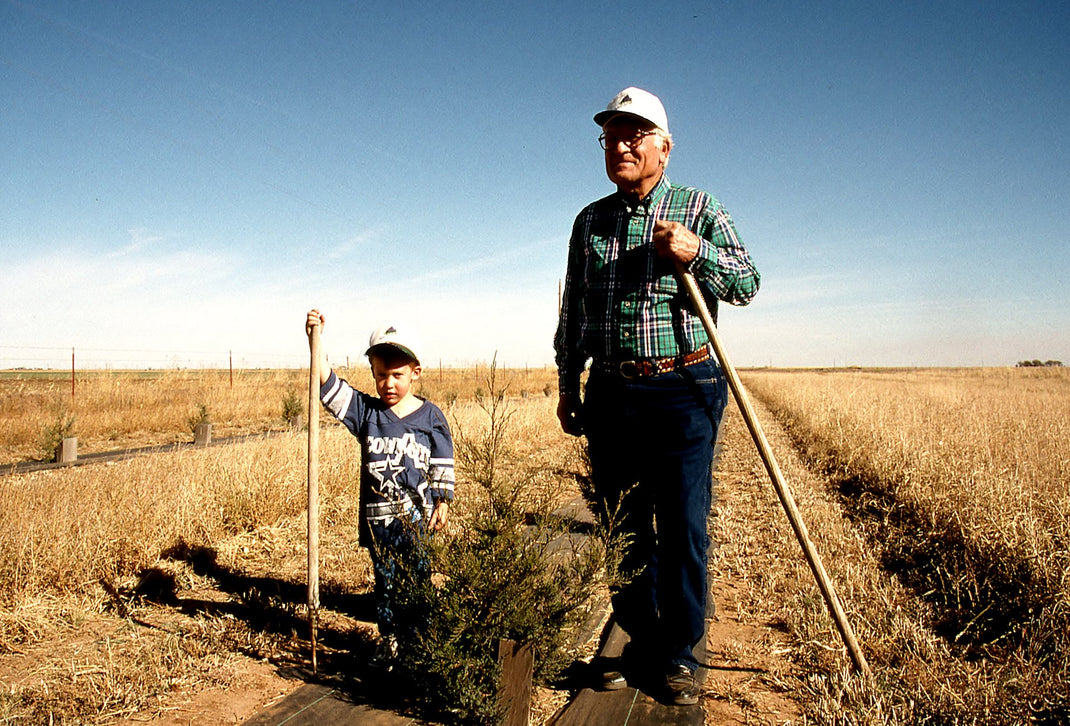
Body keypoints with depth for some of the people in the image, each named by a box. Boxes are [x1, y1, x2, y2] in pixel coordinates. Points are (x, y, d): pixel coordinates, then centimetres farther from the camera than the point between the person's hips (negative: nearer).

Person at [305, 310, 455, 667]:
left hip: (417, 516, -2)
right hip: (377, 517, 2)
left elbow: (443, 464, 3)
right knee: (385, 582, 13)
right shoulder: (366, 411, 1)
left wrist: (443, 502, 3)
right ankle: (388, 641, 28)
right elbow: (330, 387, -9)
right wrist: (316, 342, -18)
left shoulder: (430, 416, -2)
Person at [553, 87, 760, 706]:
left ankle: (681, 653, 15)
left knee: (683, 527, 0)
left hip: (683, 392, -3)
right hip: (610, 395, 4)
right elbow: (573, 313, 18)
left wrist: (696, 253, -19)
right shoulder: (590, 221, 15)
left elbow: (747, 284, -1)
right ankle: (640, 642, 24)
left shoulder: (701, 210, 6)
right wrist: (568, 387, 15)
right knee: (623, 527, 9)